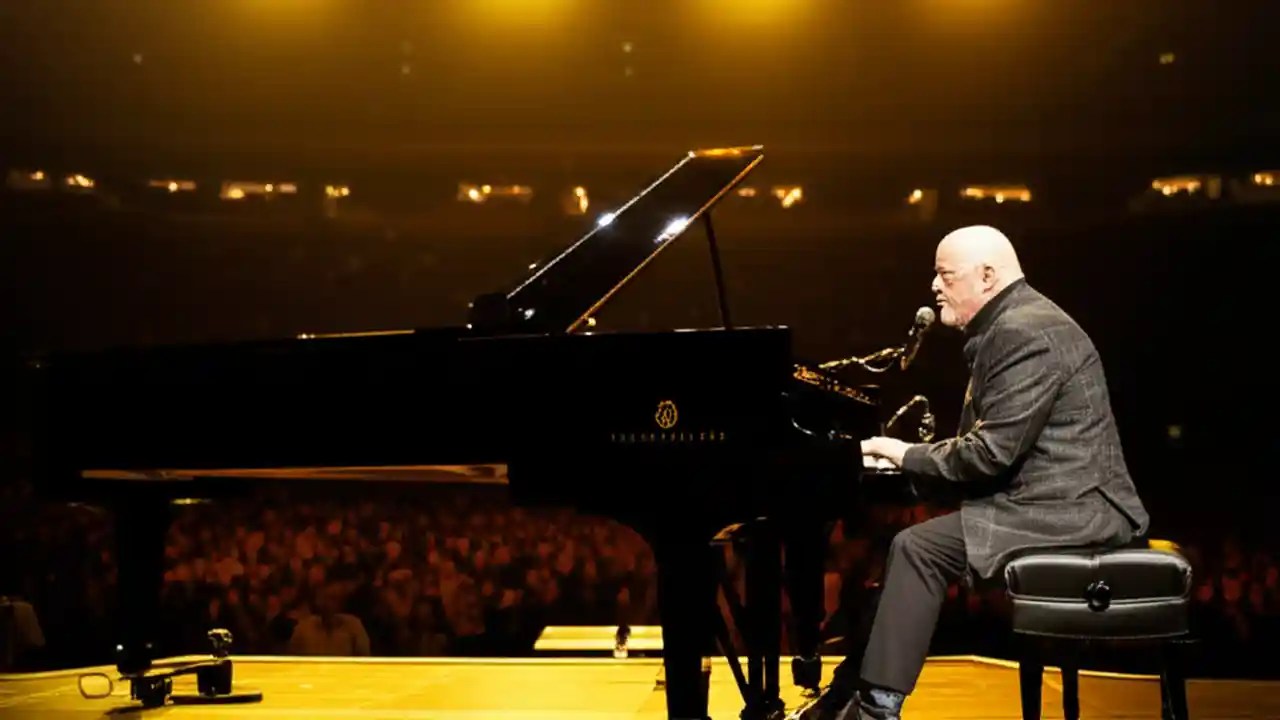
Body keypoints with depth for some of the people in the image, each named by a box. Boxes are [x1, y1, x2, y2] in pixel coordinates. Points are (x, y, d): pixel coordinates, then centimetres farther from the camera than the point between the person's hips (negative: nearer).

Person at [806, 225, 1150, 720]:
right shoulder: (1011, 324, 16)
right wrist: (912, 452, 2)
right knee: (907, 540, 8)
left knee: (917, 549, -19)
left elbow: (992, 454, -23)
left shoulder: (1025, 333, -17)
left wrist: (909, 455, -9)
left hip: (1067, 510, -11)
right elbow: (993, 445, 15)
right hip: (1052, 497, 11)